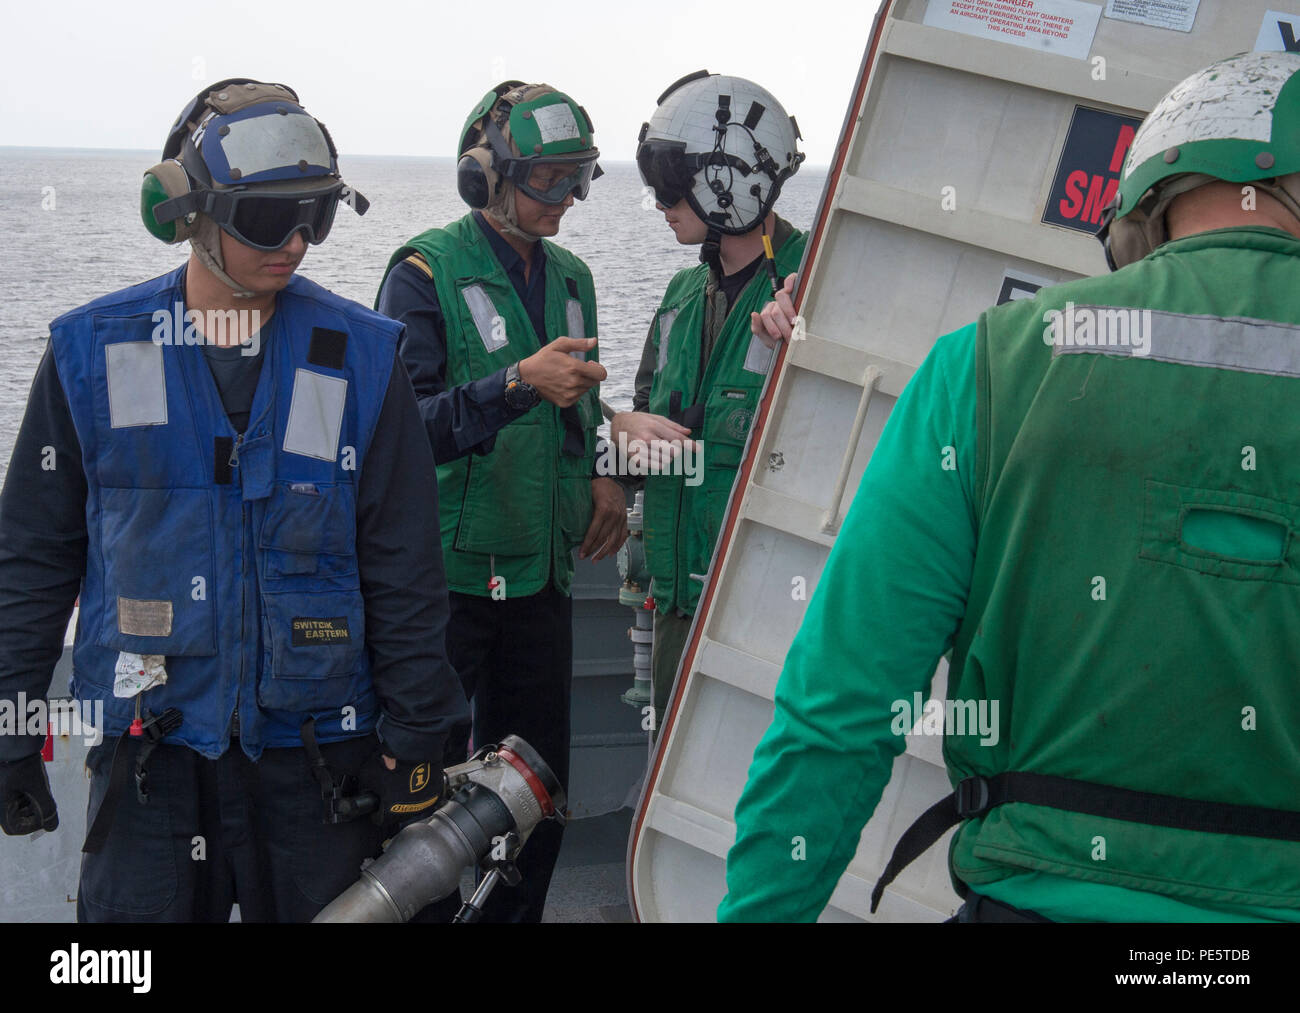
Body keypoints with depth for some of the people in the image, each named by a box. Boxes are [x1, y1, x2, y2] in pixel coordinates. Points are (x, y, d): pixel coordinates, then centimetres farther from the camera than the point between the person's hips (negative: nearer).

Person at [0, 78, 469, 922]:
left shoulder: (359, 355, -2)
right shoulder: (94, 351, -1)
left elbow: (404, 570, 1)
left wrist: (416, 741, 0)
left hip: (316, 750, 0)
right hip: (149, 751, 0)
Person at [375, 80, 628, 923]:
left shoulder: (570, 278, 12)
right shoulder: (427, 272, -9)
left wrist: (602, 474, 4)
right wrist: (519, 384, -28)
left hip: (542, 570, 6)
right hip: (445, 572, -6)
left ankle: (517, 913, 27)